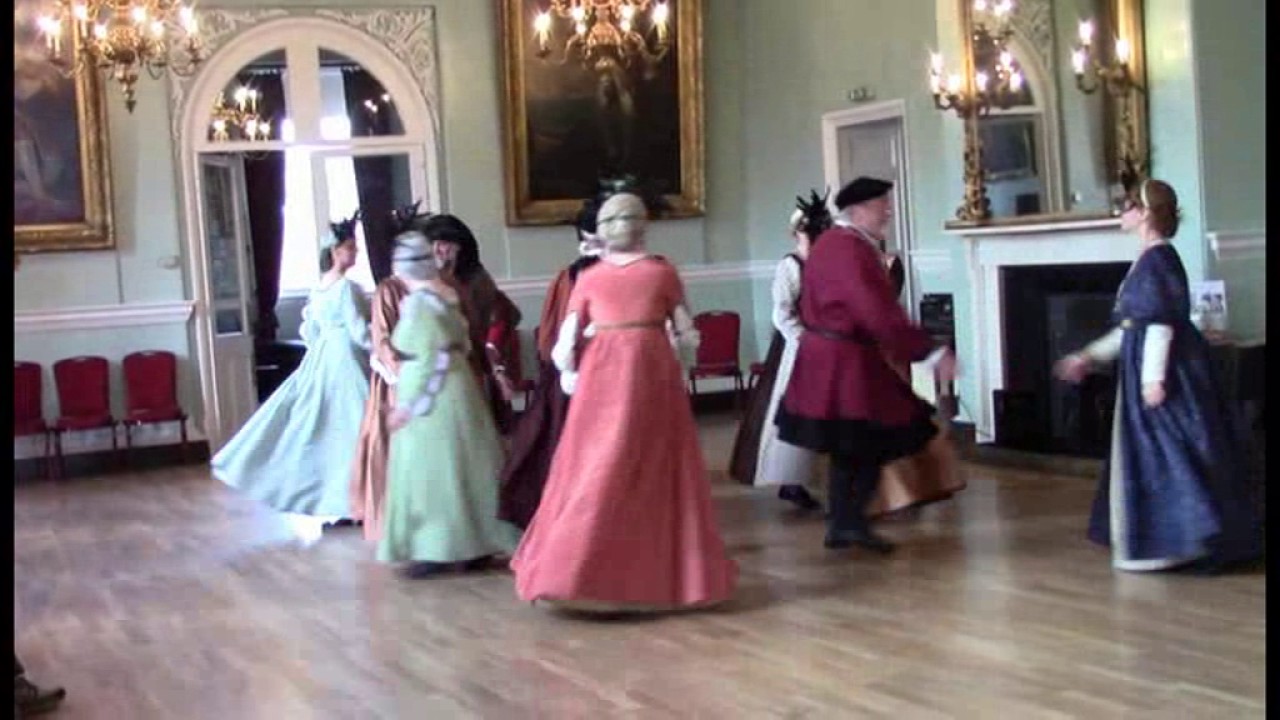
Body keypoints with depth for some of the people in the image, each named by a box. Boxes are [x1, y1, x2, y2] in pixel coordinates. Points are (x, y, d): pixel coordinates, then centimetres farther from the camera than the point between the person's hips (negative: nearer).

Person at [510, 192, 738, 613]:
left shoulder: (589, 278, 3)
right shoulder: (662, 273, 1)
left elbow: (564, 345, 1)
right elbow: (688, 337, 5)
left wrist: (570, 374, 20)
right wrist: (677, 351, 26)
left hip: (602, 374, 1)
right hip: (652, 373, -1)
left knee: (596, 472, 7)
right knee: (656, 473, 8)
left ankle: (577, 573, 6)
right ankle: (662, 574, 13)